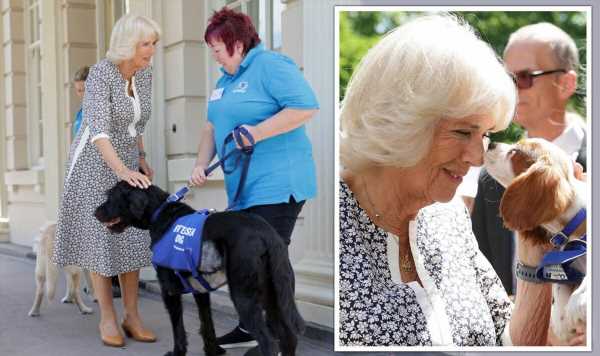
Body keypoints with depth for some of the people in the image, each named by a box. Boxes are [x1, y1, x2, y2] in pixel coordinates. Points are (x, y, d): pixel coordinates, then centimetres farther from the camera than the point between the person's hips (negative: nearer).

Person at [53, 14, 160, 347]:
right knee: (101, 240, -3)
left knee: (131, 239, 2)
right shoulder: (100, 74, -22)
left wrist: (141, 159, 9)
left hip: (126, 162, 6)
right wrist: (122, 170, -46)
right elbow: (98, 128, -33)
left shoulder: (144, 74, 0)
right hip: (95, 163, -6)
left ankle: (132, 316, 10)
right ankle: (108, 318, 9)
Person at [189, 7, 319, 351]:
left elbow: (307, 106, -20)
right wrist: (201, 164, 6)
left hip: (277, 183, -9)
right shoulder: (225, 80, 19)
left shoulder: (271, 65, -10)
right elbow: (213, 127, 21)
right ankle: (250, 328, 26)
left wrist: (257, 133, -21)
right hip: (244, 186, 9)